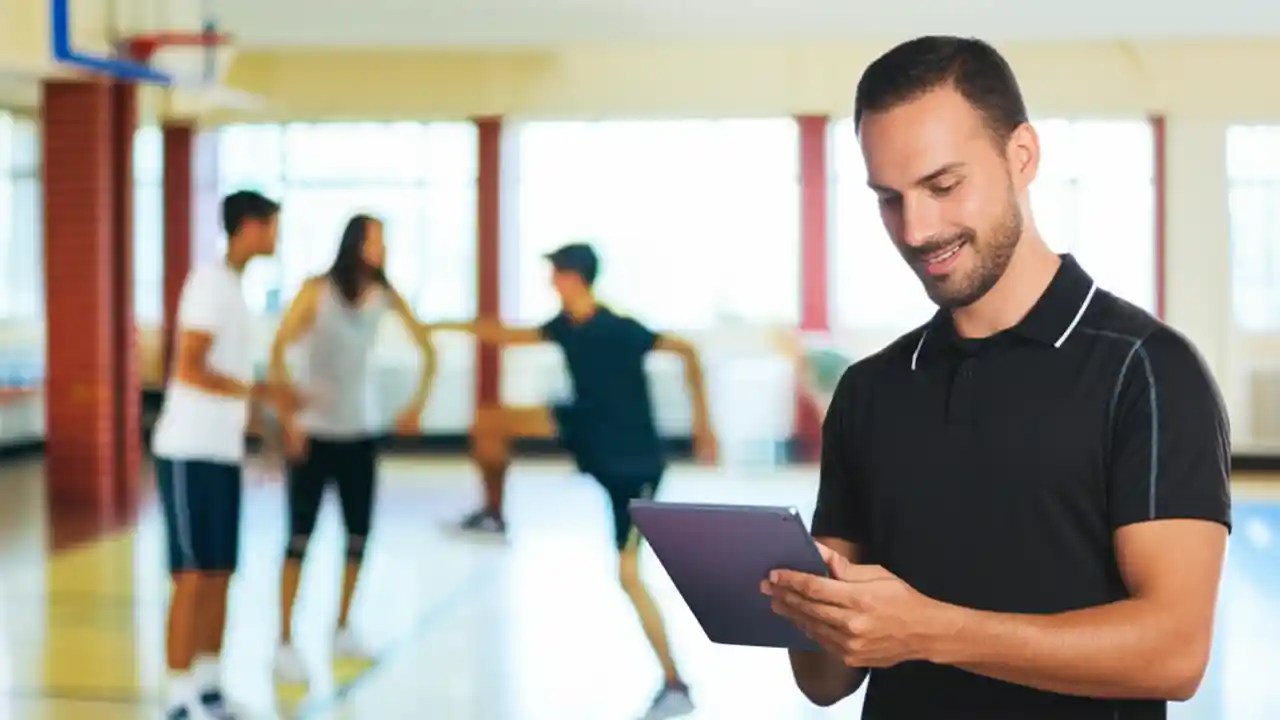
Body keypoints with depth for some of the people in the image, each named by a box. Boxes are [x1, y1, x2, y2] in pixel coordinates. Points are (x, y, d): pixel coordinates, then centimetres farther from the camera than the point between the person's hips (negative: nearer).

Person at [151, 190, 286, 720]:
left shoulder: (232, 286, 16)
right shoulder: (210, 283, -12)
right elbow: (189, 370, -20)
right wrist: (258, 391, -19)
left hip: (223, 453, 9)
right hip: (190, 454, -9)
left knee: (220, 573, 10)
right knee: (193, 575, -7)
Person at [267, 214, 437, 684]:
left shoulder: (385, 296, -2)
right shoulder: (317, 291, -12)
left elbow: (428, 350, 5)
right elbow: (278, 350, -16)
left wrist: (418, 403, -3)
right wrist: (287, 414, -22)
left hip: (359, 432, 4)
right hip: (313, 430, -4)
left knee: (359, 535, 8)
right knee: (300, 537, -5)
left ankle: (343, 630, 24)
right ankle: (285, 644, 0)